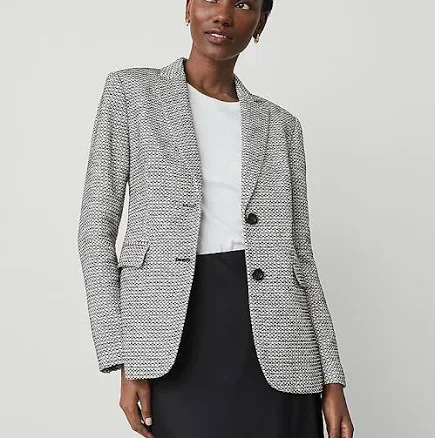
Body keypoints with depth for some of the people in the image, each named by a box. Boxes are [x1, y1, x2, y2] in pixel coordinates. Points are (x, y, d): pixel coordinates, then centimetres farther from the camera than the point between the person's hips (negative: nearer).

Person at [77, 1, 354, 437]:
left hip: (274, 343, 3)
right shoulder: (130, 91, 7)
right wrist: (126, 359, -5)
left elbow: (297, 253, 13)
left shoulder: (280, 124, 14)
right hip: (177, 340, -2)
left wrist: (332, 378, 6)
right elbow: (97, 227, 3)